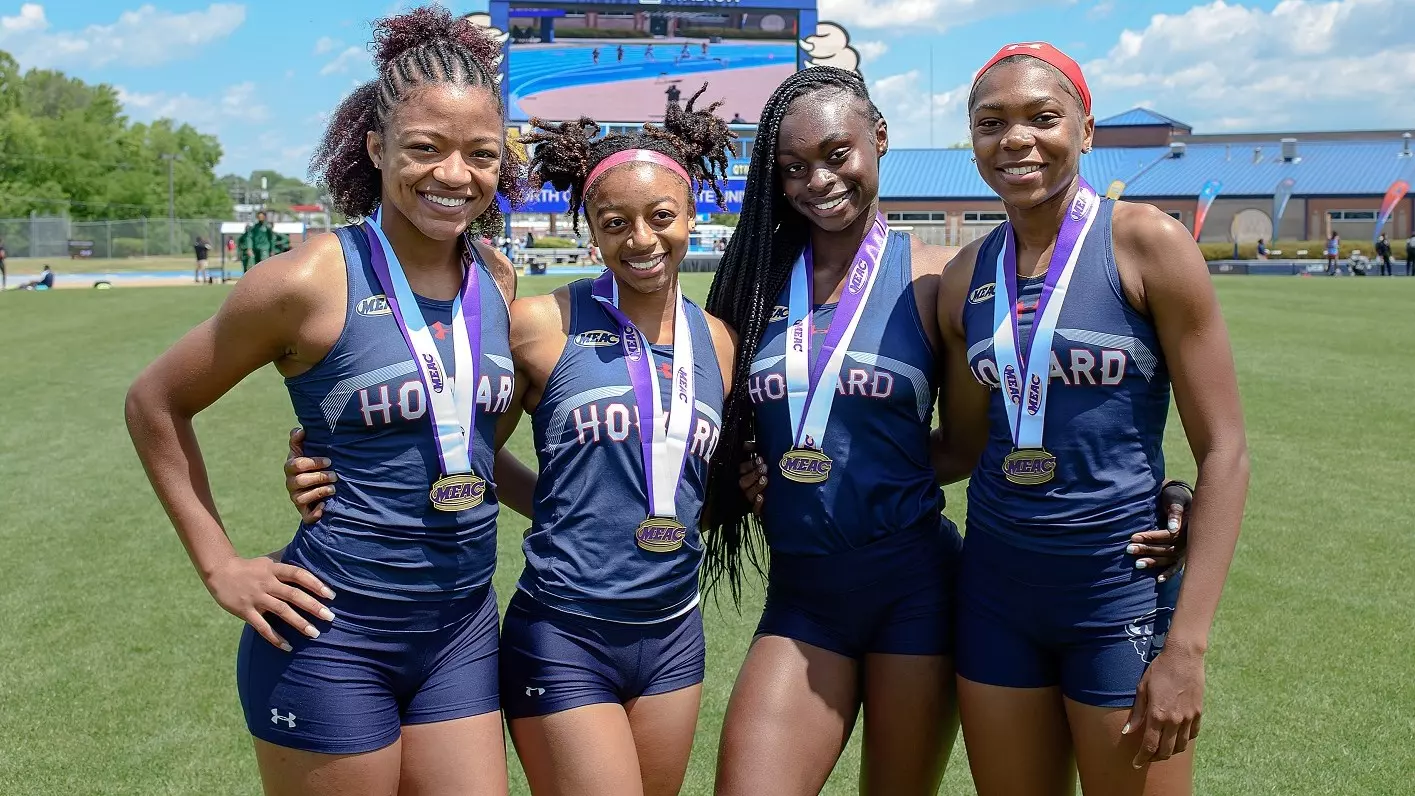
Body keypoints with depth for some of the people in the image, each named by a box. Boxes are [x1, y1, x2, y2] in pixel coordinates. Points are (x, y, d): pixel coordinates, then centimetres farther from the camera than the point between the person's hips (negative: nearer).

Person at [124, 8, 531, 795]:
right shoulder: (310, 281, -14)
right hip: (332, 634, -5)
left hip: (462, 627, 5)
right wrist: (221, 565, -4)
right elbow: (155, 404, -2)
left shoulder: (498, 281, 1)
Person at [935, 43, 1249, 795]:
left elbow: (1223, 450, -10)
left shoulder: (1146, 242, -10)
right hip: (995, 590, 4)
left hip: (1120, 590, -4)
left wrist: (1186, 646, -15)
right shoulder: (966, 275, 3)